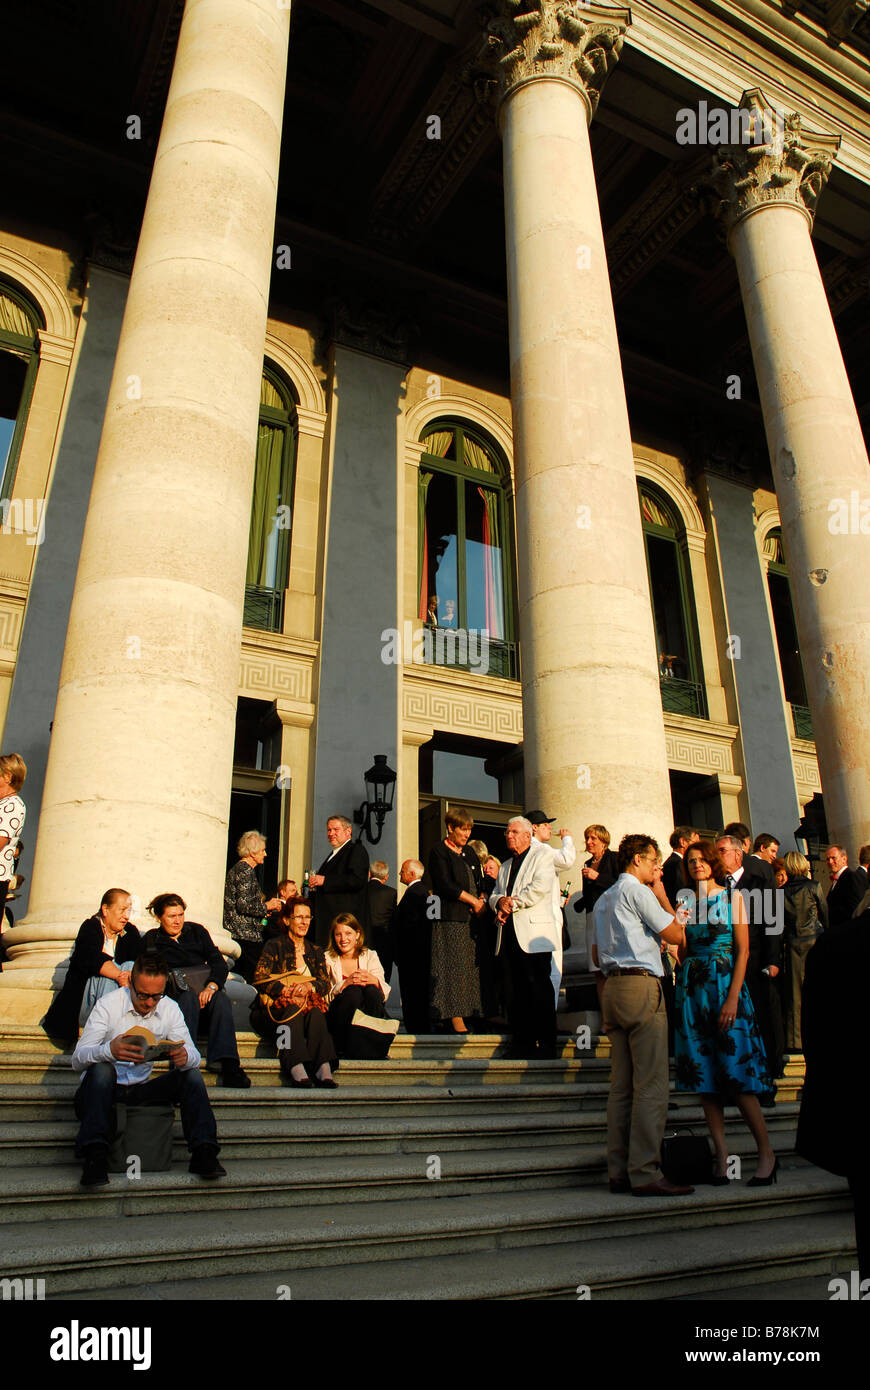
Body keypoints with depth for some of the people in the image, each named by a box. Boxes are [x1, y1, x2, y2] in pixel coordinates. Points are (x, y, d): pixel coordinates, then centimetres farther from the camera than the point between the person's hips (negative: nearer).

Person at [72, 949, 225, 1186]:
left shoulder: (170, 1009, 0)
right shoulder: (108, 1004, -12)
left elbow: (194, 1056, -7)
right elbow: (78, 1060, -21)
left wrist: (185, 1057, -34)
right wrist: (108, 1051, -44)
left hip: (141, 1091, 3)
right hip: (99, 1093, -3)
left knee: (192, 1075, -17)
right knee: (101, 1069, -34)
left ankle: (203, 1154, -24)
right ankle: (95, 1156, -41)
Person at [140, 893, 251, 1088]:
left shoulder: (196, 931, 18)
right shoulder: (152, 939, 14)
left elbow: (219, 963, 7)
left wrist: (211, 986, -14)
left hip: (205, 993, 2)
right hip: (175, 999, -1)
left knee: (221, 998, -32)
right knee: (189, 997, -35)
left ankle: (227, 1064, -47)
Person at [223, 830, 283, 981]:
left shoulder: (238, 868, 19)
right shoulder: (246, 870, -12)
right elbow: (244, 904, -21)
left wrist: (266, 906, 20)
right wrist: (267, 906, -7)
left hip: (234, 933, 10)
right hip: (246, 935, -10)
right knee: (253, 977, -8)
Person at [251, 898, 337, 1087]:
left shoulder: (316, 950, 20)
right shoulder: (274, 946, 8)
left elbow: (326, 983, 7)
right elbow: (259, 978, -8)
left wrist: (309, 986, -16)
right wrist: (286, 990, -23)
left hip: (309, 1003, 3)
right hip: (276, 1011, -2)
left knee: (316, 1013, -31)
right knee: (293, 1010, -35)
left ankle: (324, 1069, -47)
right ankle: (296, 1069, -50)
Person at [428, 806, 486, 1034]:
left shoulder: (469, 852, 18)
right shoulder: (438, 851, -3)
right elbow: (445, 885, -11)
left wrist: (481, 901, -1)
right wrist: (474, 901, -7)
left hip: (473, 918, 6)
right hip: (451, 919, -6)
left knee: (471, 969, 2)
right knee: (454, 969, -8)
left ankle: (471, 1014, 4)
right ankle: (457, 1020, -7)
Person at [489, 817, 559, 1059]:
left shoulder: (542, 858, 4)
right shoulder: (505, 867, 26)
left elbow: (540, 888, -11)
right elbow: (493, 895, 21)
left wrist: (512, 905, -9)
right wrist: (500, 901, -2)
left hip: (533, 933, -6)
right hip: (509, 936, 7)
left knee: (540, 990, -7)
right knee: (514, 992, 5)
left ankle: (546, 1044, -1)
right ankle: (521, 1042, 12)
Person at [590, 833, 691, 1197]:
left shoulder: (603, 900, 21)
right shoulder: (637, 891, -6)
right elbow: (677, 935, -4)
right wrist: (663, 898, 6)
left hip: (613, 987, 9)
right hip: (642, 986, -9)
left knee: (622, 1085, 8)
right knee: (651, 1085, -8)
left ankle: (619, 1171, 9)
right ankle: (645, 1173, -8)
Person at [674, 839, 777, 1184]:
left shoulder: (732, 897, 3)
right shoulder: (685, 900, 12)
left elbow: (743, 950, -4)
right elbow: (681, 950, 5)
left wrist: (733, 997, -14)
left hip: (725, 984, -3)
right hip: (692, 987, 4)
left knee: (736, 1069, -7)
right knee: (704, 1073, 3)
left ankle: (766, 1153, 6)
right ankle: (721, 1155, 8)